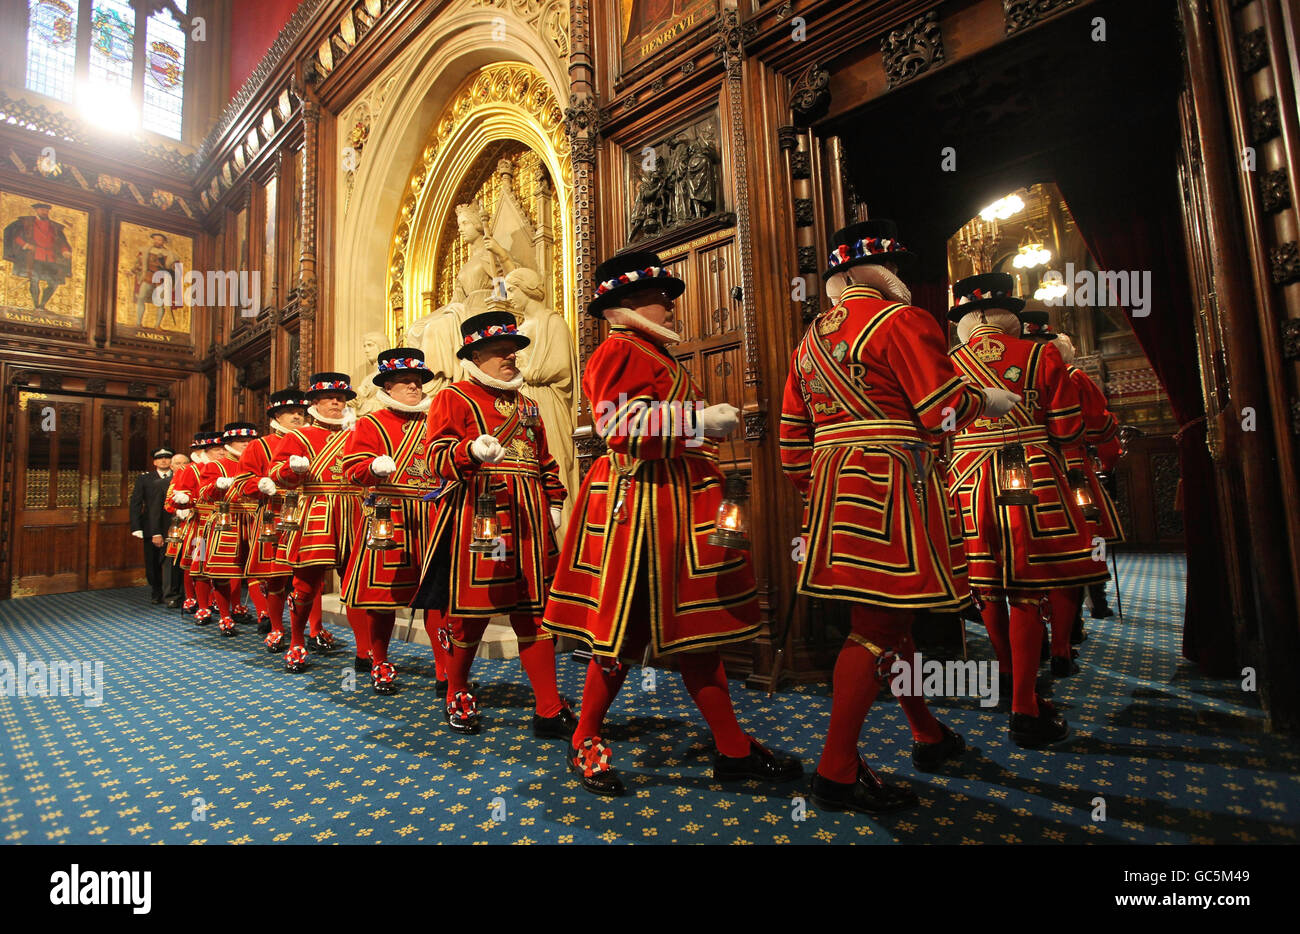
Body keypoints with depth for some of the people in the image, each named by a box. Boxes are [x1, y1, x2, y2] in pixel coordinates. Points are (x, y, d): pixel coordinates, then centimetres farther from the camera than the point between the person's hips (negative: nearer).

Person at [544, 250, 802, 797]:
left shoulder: (657, 355, 24)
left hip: (676, 500, 10)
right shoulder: (618, 350, -6)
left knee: (694, 623, 10)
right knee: (624, 627, -1)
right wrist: (699, 419, -20)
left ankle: (733, 749, 18)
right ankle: (586, 743, 19)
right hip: (638, 500, -9)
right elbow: (620, 424, -20)